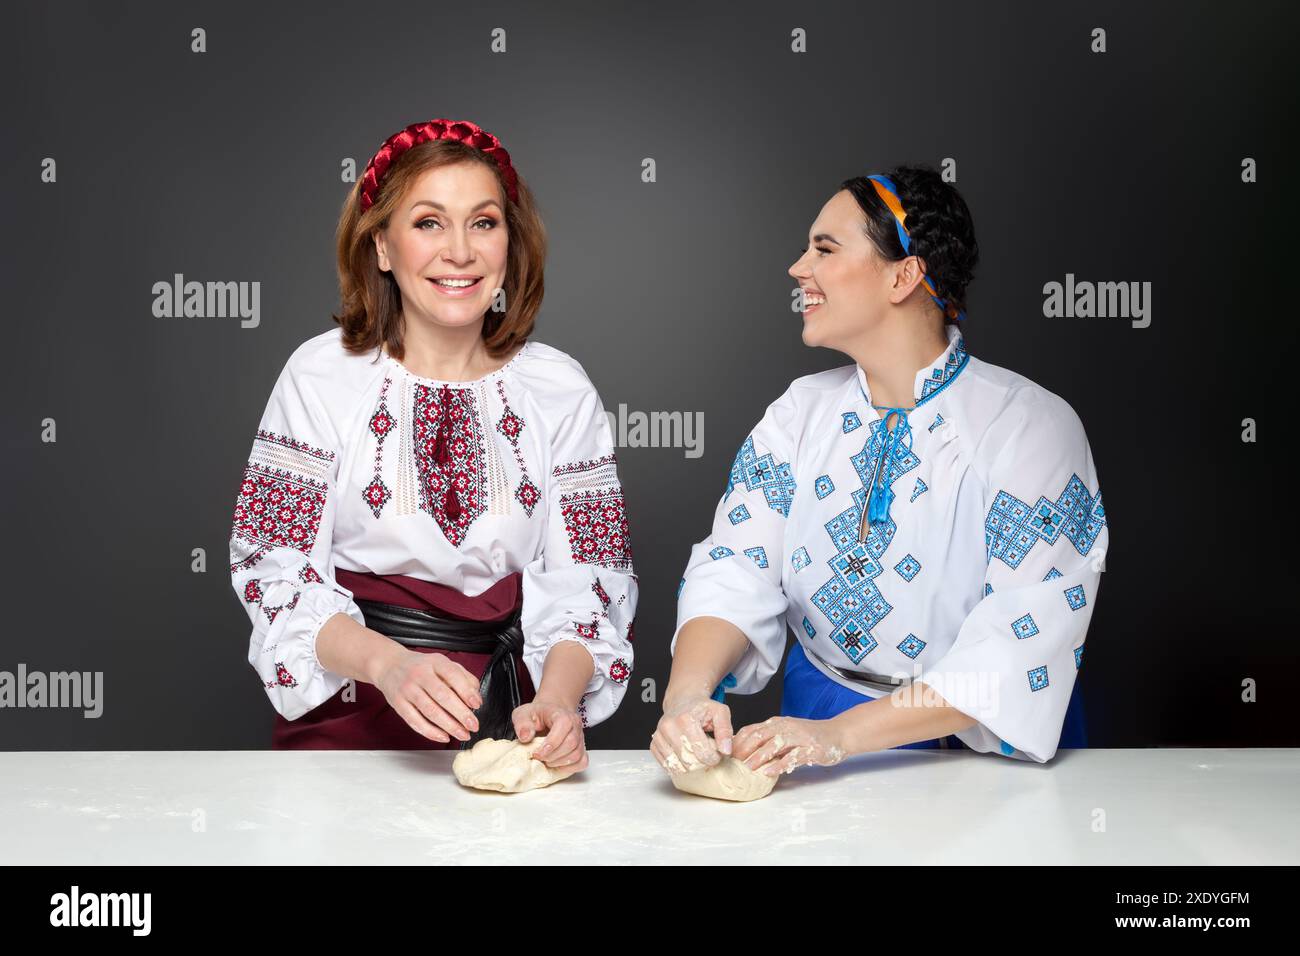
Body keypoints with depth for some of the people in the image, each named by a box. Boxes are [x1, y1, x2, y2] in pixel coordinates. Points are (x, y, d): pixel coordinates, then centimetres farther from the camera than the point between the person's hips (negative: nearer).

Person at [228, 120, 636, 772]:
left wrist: (557, 699, -18)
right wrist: (387, 663, -20)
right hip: (350, 716, -1)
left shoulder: (559, 389, 6)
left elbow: (589, 579, 2)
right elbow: (272, 566, -3)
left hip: (508, 717, 2)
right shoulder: (320, 375, 1)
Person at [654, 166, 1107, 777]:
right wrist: (687, 693, -27)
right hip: (816, 720, 3)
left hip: (979, 748, -3)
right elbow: (734, 573, -6)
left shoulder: (1032, 426, -12)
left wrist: (841, 734, -28)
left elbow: (1022, 646, -19)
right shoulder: (801, 412, 4)